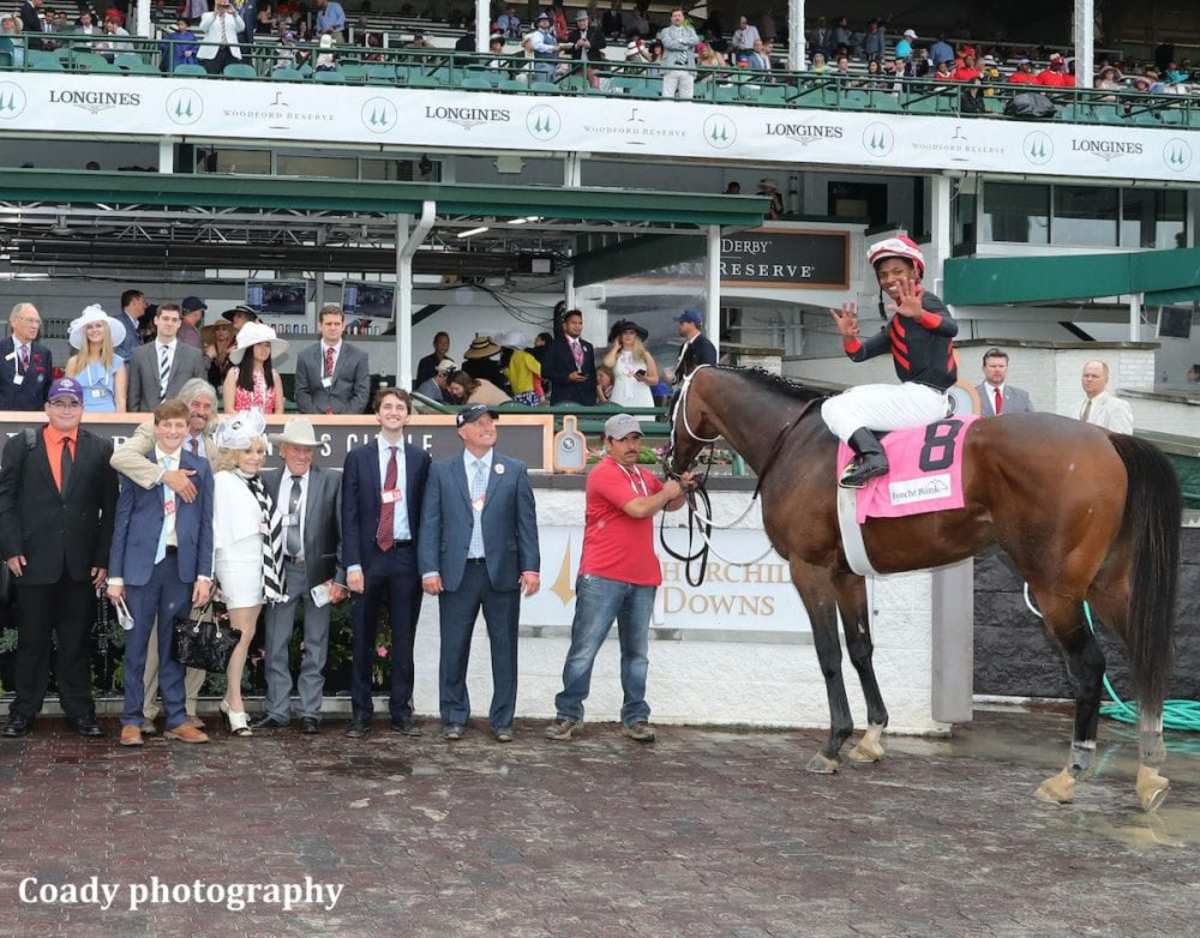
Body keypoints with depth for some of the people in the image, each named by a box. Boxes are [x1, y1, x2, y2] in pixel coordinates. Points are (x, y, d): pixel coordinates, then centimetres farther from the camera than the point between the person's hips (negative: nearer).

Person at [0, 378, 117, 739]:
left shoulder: (100, 450, 4)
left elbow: (110, 507, 2)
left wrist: (103, 559, -3)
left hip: (81, 564, 0)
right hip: (34, 561, 0)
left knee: (77, 641, 7)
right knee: (32, 640, 8)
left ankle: (80, 711, 14)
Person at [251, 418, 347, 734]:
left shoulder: (331, 481, -1)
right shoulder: (266, 481, 4)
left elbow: (344, 531, -3)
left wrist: (340, 576, -8)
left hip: (318, 571, -1)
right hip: (280, 570, 1)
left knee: (315, 646, 6)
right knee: (275, 645, 5)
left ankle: (310, 713, 13)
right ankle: (277, 711, 14)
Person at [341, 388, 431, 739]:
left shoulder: (420, 459, 7)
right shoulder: (358, 457, 4)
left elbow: (426, 512, 6)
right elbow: (349, 515, 0)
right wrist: (352, 564, -8)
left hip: (406, 558, 1)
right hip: (369, 557, -1)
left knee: (404, 639, 6)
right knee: (363, 639, 4)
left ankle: (401, 712, 14)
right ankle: (360, 714, 11)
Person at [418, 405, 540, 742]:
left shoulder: (515, 471, 6)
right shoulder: (441, 471, 5)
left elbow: (526, 522, 3)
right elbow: (430, 523, 3)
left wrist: (531, 567, -6)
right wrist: (429, 569, -6)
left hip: (502, 572, 0)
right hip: (457, 573, 0)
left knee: (504, 648, 5)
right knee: (454, 648, 4)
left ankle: (502, 720, 14)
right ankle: (454, 717, 17)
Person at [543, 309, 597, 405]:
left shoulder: (588, 346, 19)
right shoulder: (555, 346, 4)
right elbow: (546, 371, -3)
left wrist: (593, 396, 11)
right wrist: (568, 377, -15)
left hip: (586, 400, 4)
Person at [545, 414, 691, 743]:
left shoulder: (644, 476, 17)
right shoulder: (604, 473, -9)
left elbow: (670, 505, 32)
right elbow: (639, 508, -19)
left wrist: (681, 488, 11)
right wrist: (665, 492, -2)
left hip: (642, 579, 7)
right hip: (602, 577, -7)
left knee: (636, 653, 10)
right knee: (584, 650, -2)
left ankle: (635, 718, 16)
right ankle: (568, 715, 5)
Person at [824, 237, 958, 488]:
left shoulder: (926, 301, -7)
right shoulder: (896, 324, 21)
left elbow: (951, 328, -29)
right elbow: (860, 354, 18)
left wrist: (920, 314, -48)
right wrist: (848, 336, -4)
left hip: (925, 398, -10)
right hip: (912, 395, 10)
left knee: (834, 407, -10)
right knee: (853, 395, 28)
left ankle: (872, 455, -30)